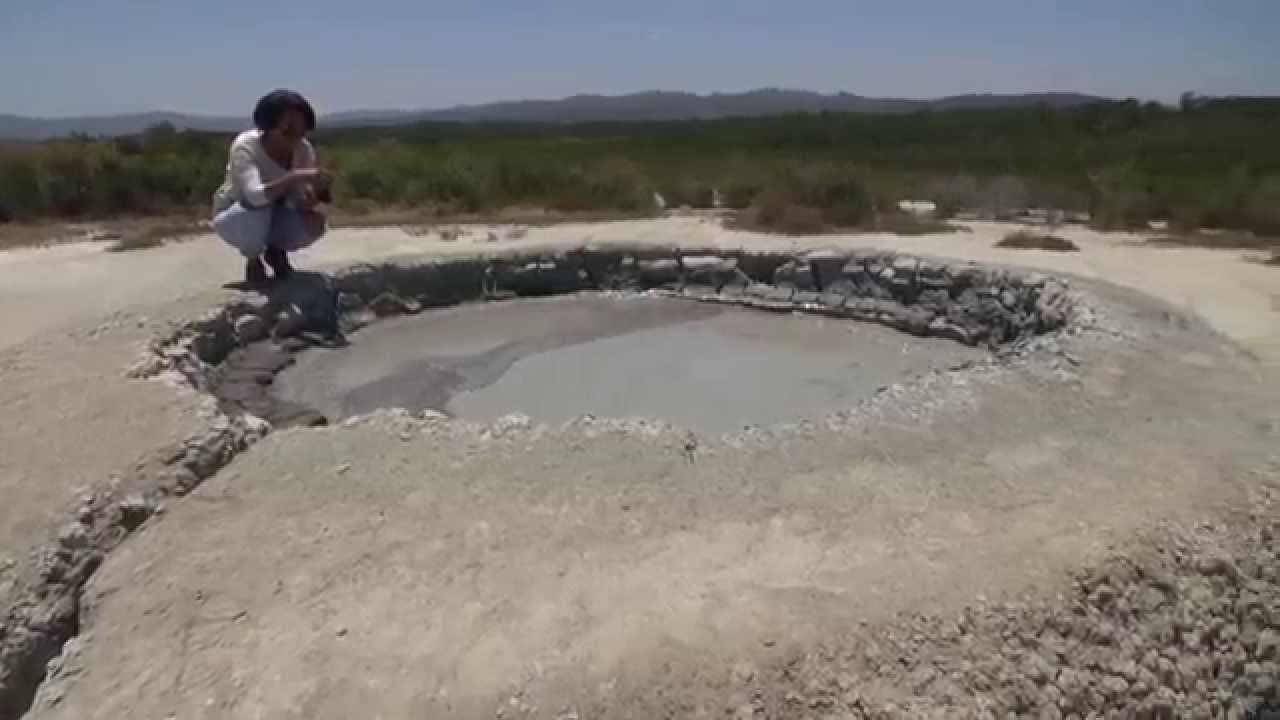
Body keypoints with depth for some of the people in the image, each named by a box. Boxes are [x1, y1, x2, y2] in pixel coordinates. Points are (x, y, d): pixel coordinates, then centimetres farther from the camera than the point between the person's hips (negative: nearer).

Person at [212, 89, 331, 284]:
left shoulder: (304, 150, -17)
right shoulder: (246, 146, -30)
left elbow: (302, 198, -17)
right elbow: (255, 195, -47)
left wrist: (312, 205, -41)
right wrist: (295, 177, -59)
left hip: (273, 217, 4)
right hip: (232, 217, -4)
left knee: (313, 224, -25)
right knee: (259, 208, -38)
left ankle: (275, 250, 8)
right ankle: (253, 259, -6)